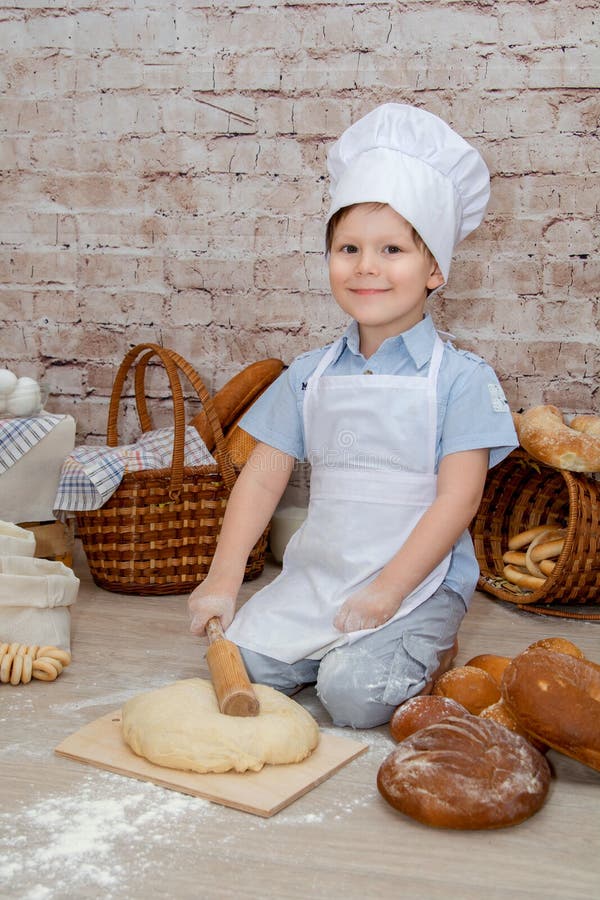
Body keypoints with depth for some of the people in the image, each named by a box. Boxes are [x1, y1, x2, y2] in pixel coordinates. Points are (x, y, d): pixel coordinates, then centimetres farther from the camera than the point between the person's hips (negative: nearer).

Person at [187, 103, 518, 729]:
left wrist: (387, 591, -17)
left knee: (352, 695, -24)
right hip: (314, 577, 5)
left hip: (417, 584, -4)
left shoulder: (460, 378, -8)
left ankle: (428, 653, 8)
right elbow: (262, 476, 4)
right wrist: (223, 577, -5)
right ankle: (346, 646, 14)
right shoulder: (310, 374, 5)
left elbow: (457, 500, -12)